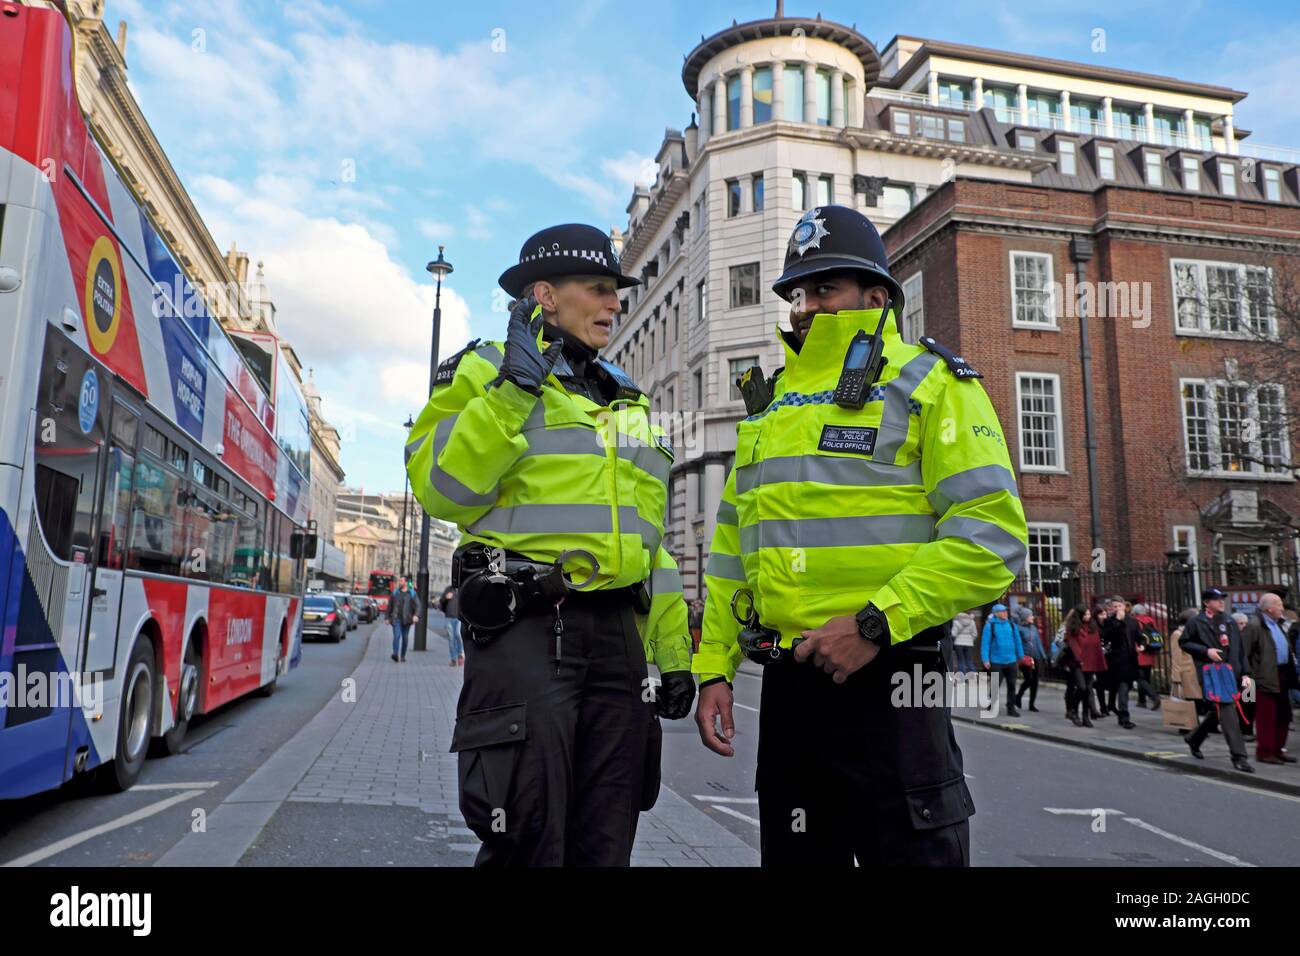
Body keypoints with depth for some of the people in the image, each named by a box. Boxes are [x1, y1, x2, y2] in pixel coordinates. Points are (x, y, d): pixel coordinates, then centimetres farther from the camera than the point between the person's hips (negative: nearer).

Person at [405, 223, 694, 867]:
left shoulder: (629, 403, 21)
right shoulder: (486, 372, 4)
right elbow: (442, 491, -12)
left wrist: (672, 652, 16)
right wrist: (514, 387, -15)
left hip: (618, 638, 6)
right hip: (523, 630, -6)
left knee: (604, 845, 12)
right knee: (527, 843, -1)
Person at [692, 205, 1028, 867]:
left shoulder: (927, 384, -2)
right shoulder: (768, 404, 16)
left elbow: (991, 536, -14)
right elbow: (731, 550, 17)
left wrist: (874, 624, -19)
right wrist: (713, 665, 10)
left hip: (885, 677, -6)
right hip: (785, 682, 6)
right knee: (791, 854, 18)